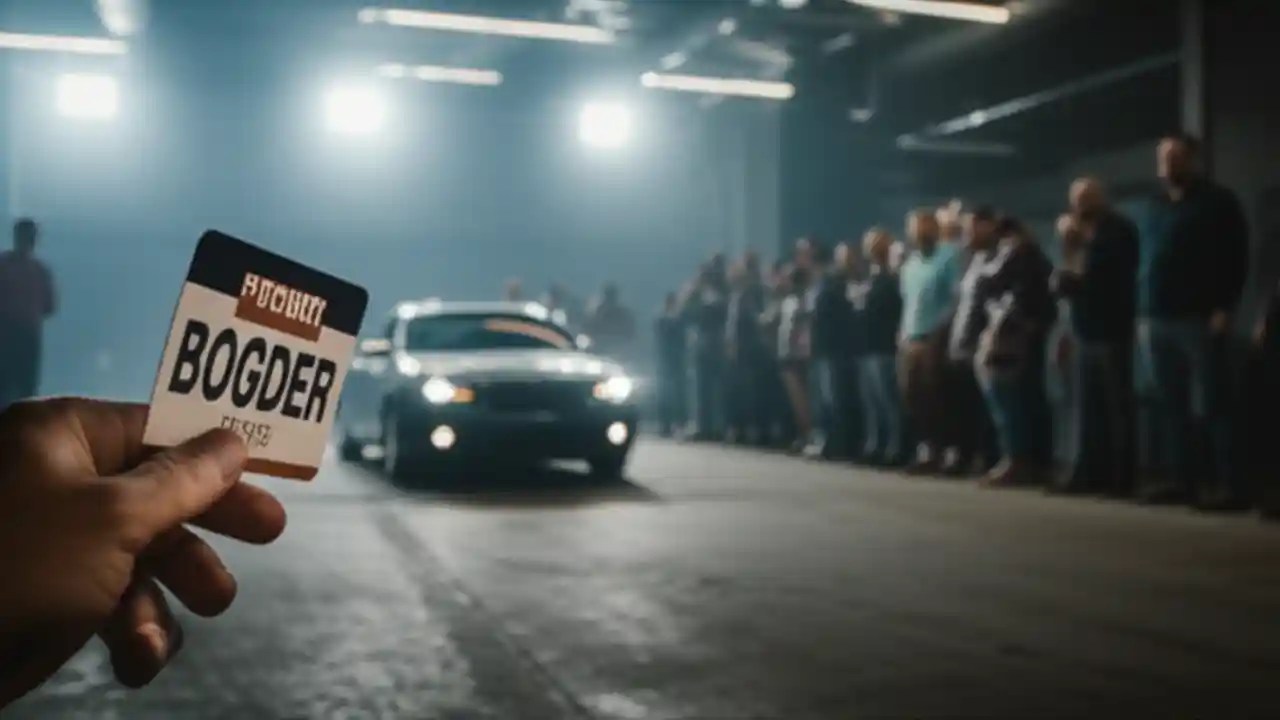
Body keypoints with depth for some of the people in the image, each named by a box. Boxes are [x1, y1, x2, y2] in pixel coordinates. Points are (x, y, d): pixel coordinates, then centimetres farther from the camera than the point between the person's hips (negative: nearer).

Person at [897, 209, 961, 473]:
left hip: (934, 340, -6)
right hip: (910, 341, 7)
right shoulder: (909, 264, 17)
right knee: (911, 397, 4)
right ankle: (924, 449, 12)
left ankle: (935, 452, 1)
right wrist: (905, 334, 8)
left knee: (933, 399, -6)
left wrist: (933, 334, -14)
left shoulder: (949, 257, -5)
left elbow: (956, 302, -11)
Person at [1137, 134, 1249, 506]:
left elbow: (1236, 256, -4)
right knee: (1171, 405, 6)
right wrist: (1143, 314, 12)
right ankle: (1182, 478, 11)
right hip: (1157, 320, 6)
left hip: (1199, 319, -6)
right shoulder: (1156, 206, 20)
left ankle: (1224, 483, -4)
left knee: (1209, 404, -7)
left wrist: (1224, 308, -14)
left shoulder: (1218, 201, 2)